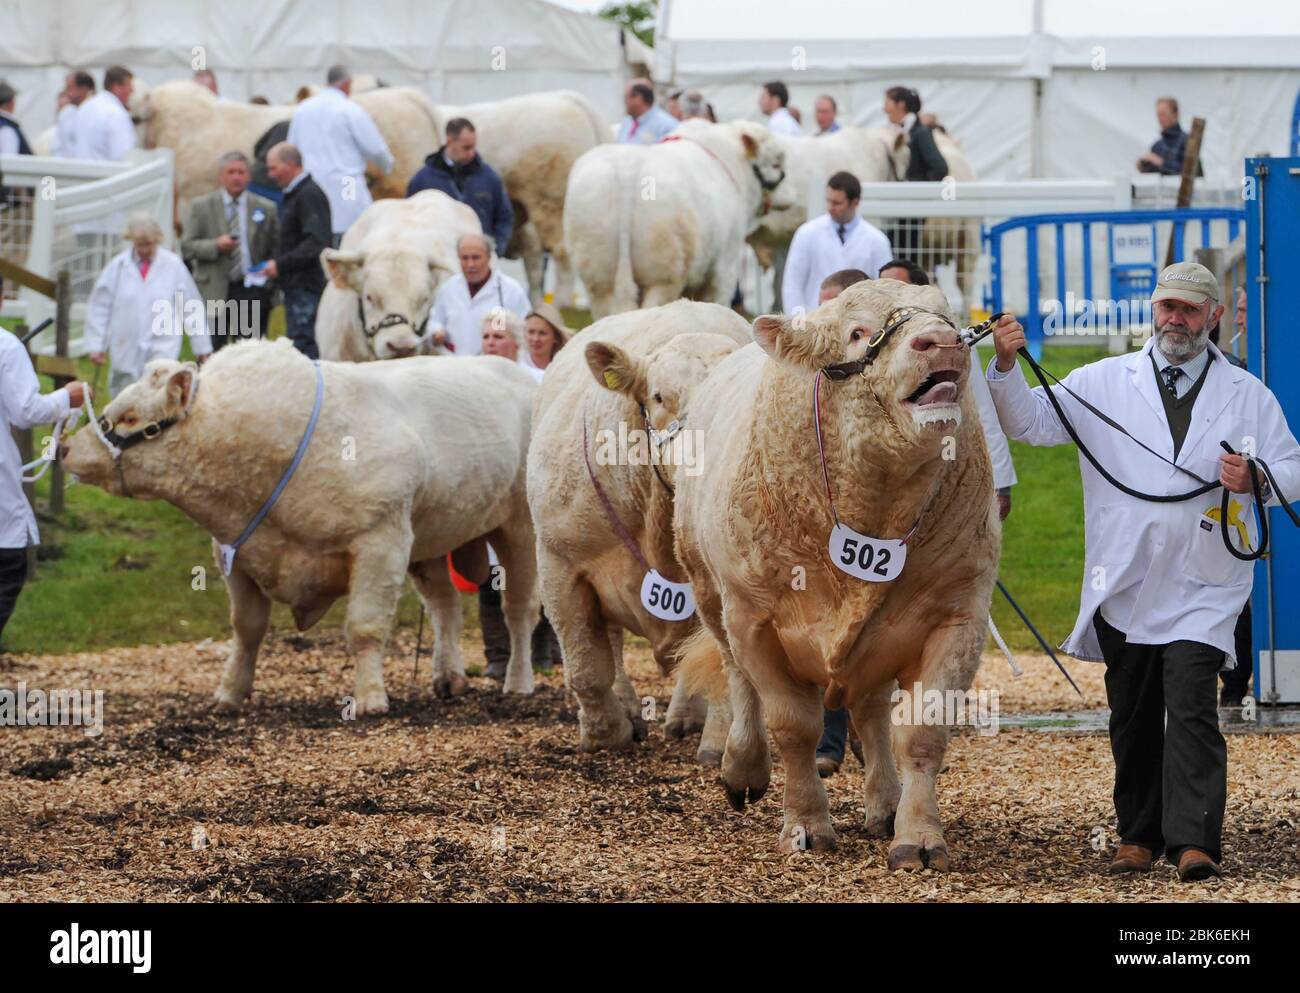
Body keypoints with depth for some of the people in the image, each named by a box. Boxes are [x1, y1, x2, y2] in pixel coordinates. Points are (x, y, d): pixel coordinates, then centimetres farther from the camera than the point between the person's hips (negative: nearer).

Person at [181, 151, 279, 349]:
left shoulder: (266, 209, 9)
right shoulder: (201, 207, 6)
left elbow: (276, 249, 9)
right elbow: (186, 248, 1)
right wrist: (215, 246, -16)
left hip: (252, 291, 1)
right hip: (214, 292, -1)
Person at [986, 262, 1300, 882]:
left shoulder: (1247, 395, 8)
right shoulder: (1104, 383, 8)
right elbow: (1030, 422, 2)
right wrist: (1007, 365, -16)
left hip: (1203, 586, -2)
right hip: (1125, 583, 2)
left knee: (1191, 706, -16)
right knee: (1132, 716, 8)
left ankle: (1194, 841, -20)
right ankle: (1139, 836, 20)